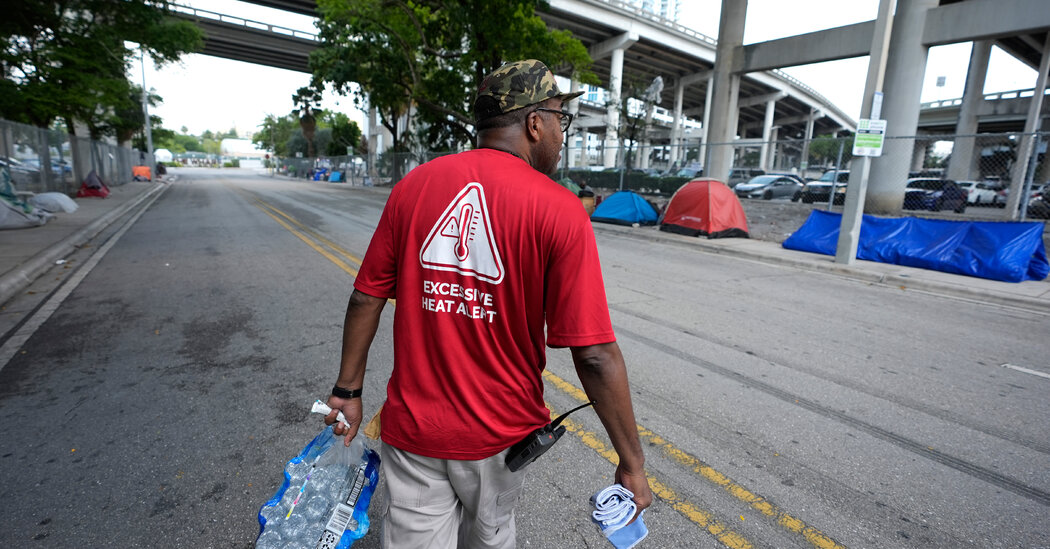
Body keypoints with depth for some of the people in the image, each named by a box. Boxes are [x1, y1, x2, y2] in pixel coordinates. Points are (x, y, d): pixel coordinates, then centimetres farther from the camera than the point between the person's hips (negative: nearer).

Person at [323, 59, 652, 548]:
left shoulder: (413, 185, -5)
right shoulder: (559, 209, -16)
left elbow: (365, 300, 0)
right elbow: (595, 355, -20)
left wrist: (348, 391, 12)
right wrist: (632, 462, -8)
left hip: (412, 429, 2)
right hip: (501, 435, -1)